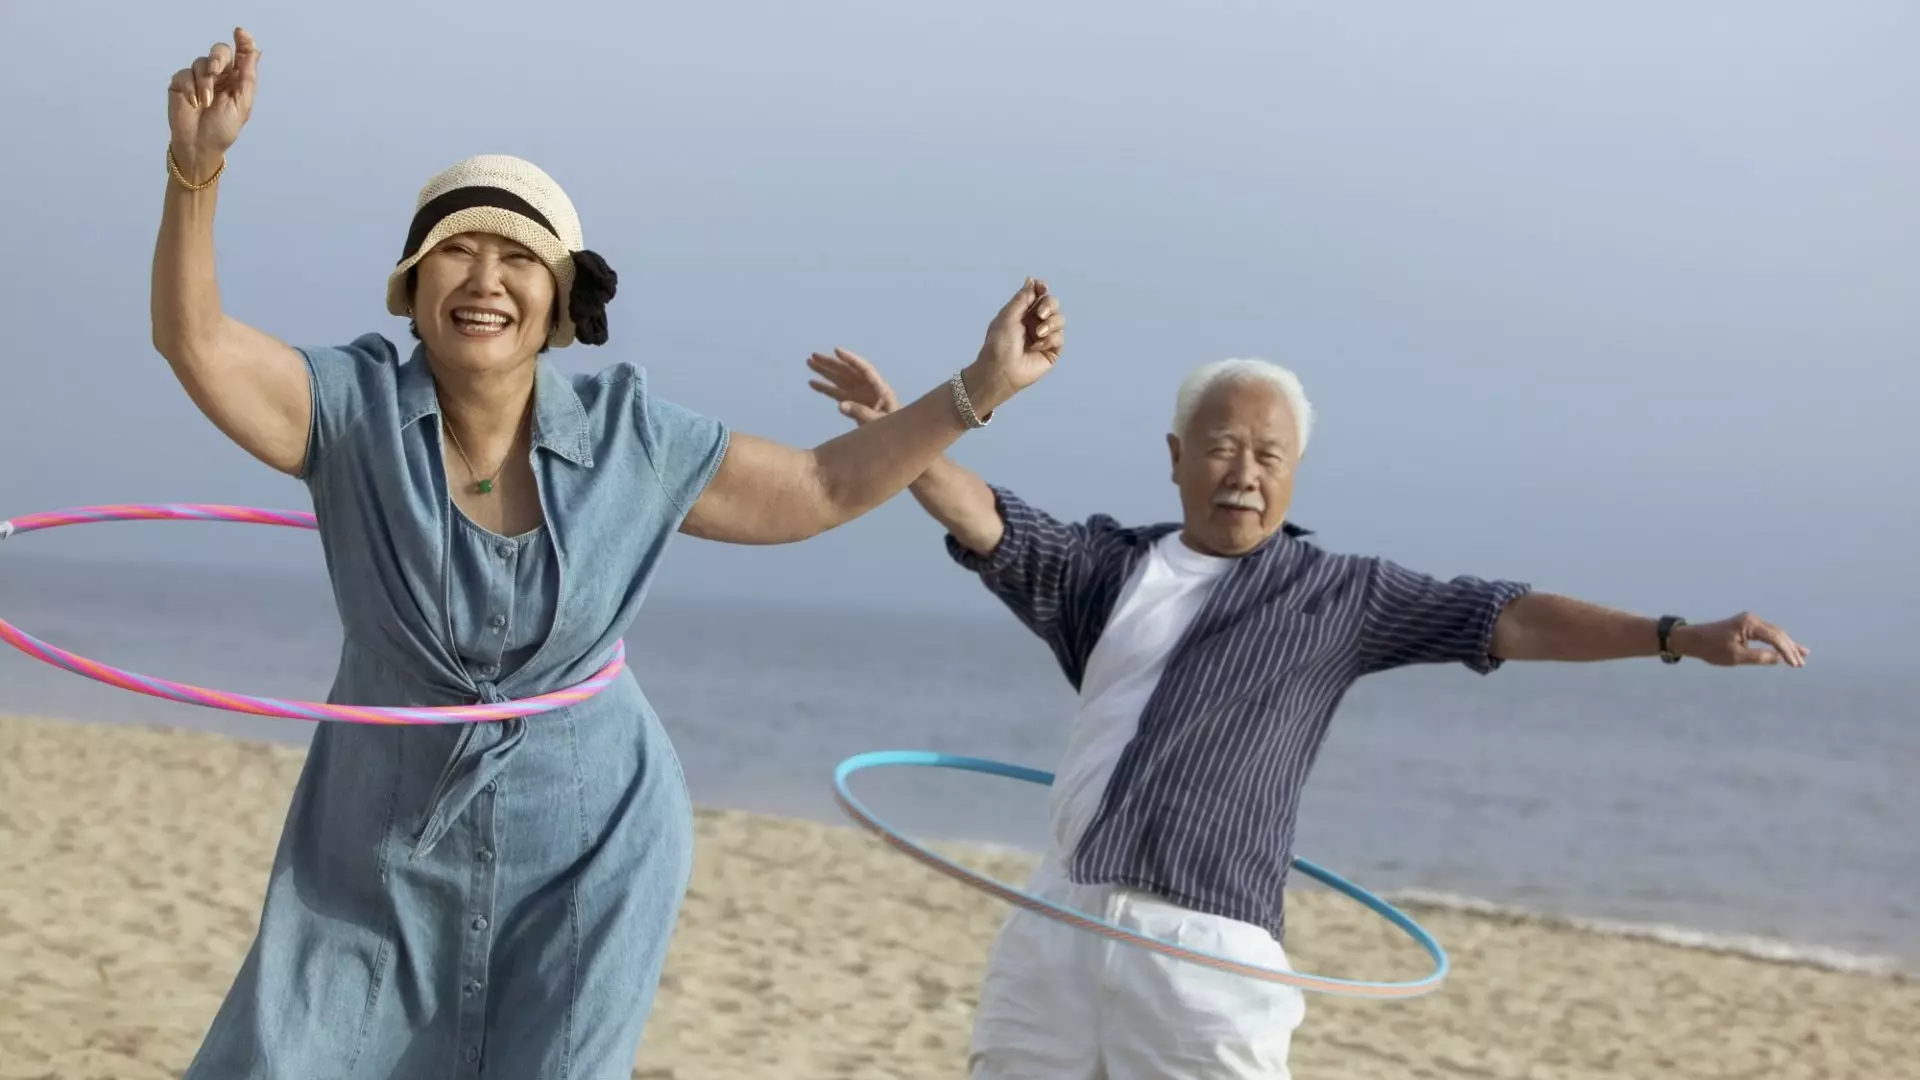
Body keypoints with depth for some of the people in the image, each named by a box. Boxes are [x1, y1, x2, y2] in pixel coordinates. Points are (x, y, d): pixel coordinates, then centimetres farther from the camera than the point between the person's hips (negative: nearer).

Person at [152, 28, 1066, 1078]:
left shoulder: (629, 436, -6)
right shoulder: (358, 409, -9)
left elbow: (821, 488, 3)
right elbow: (194, 339, -23)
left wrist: (980, 387, -4)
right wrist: (198, 166, -38)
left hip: (584, 857, 0)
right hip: (382, 861, 0)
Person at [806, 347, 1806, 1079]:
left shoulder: (1340, 595, 4)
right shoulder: (1112, 565, 12)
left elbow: (1500, 618, -2)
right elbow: (987, 524, 1)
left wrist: (1674, 635, -11)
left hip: (1204, 953, -3)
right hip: (1056, 930, 4)